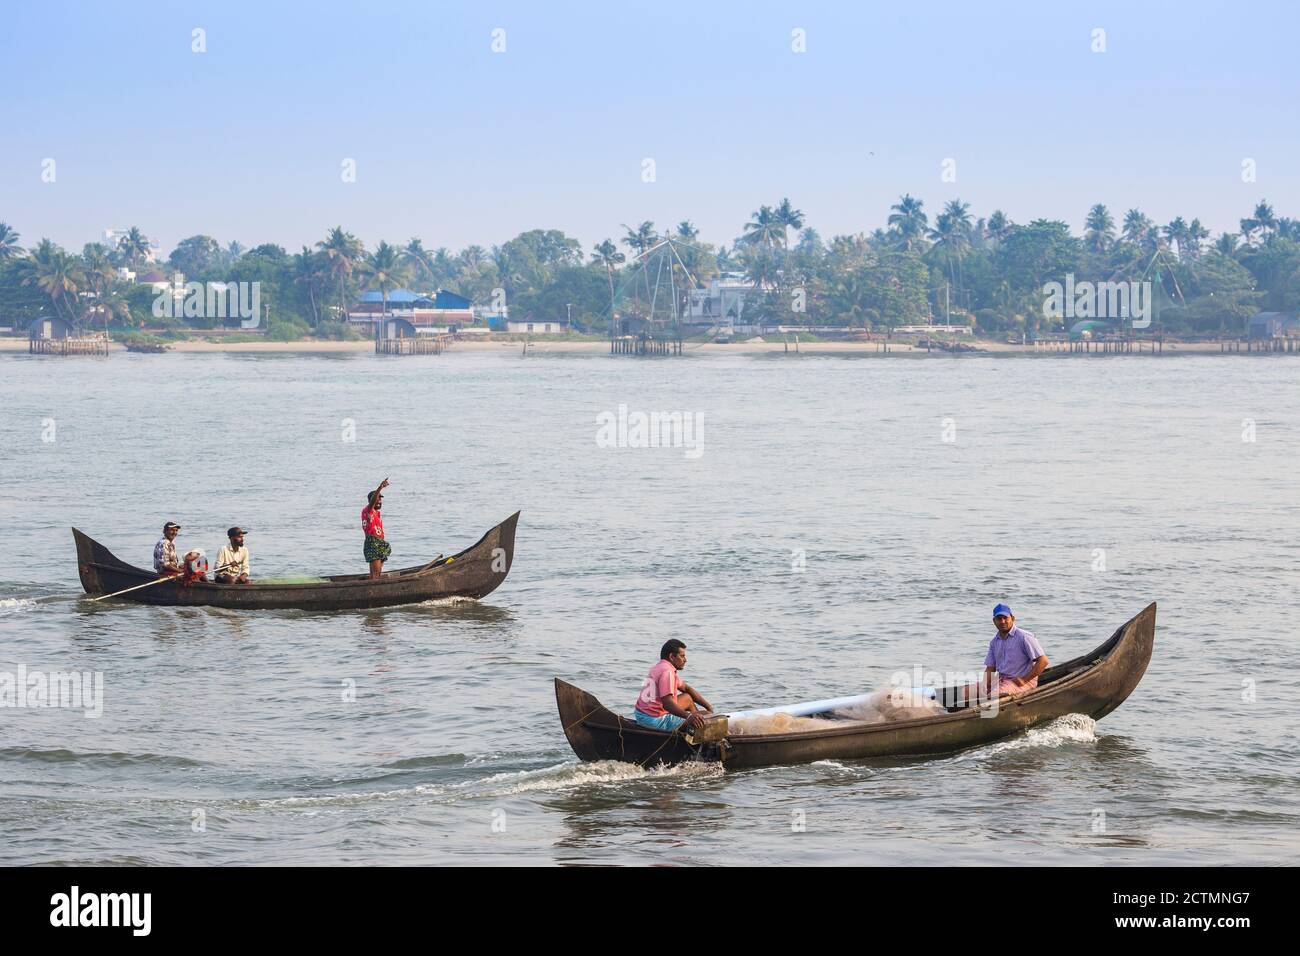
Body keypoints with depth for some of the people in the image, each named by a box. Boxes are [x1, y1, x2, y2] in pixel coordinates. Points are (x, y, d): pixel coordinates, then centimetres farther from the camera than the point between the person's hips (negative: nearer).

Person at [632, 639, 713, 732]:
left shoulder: (659, 668, 16)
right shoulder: (667, 671, -18)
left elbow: (686, 688, 24)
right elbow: (667, 703, -31)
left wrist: (708, 706, 21)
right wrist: (689, 716, -42)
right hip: (655, 721, -11)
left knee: (687, 698, 26)